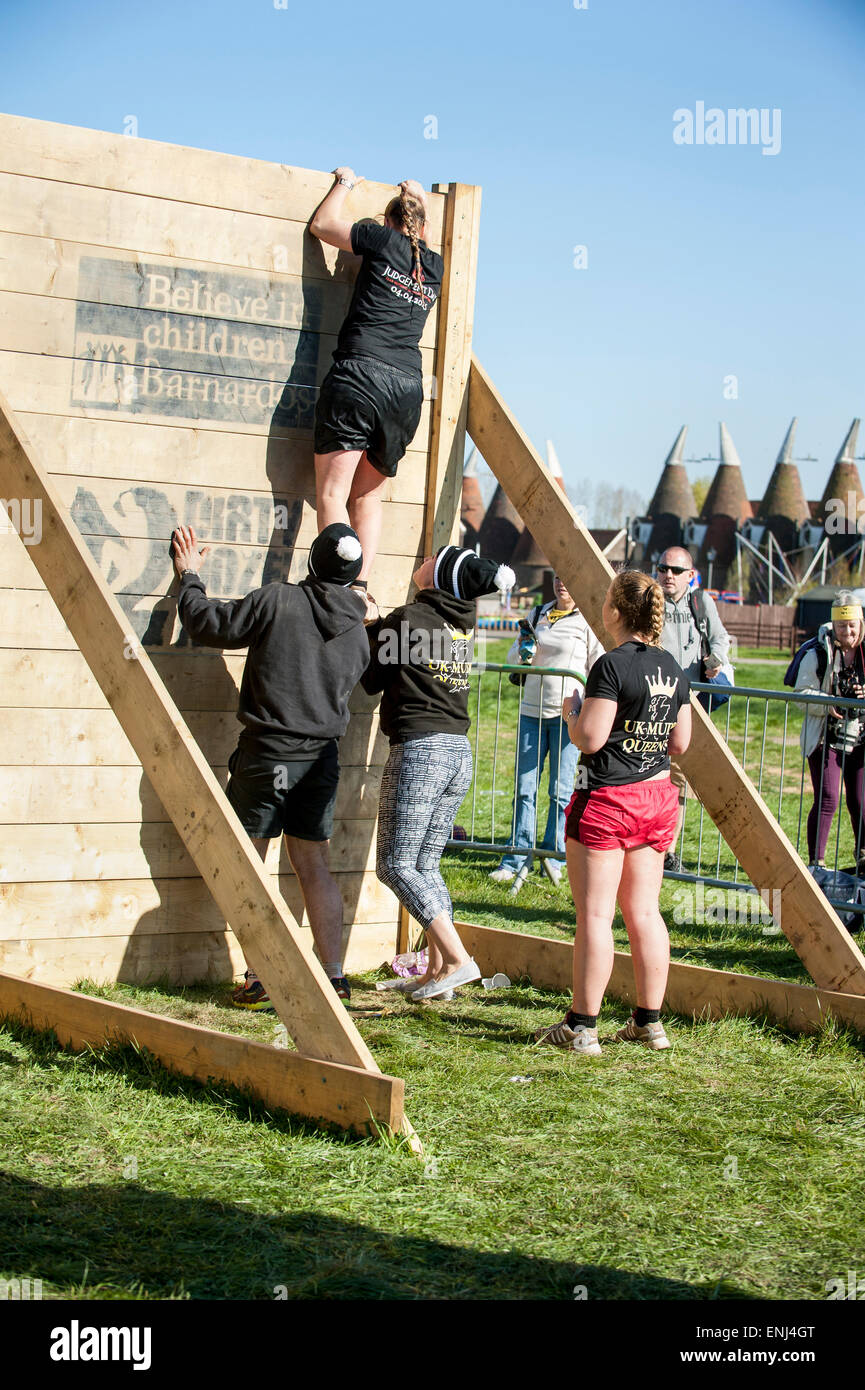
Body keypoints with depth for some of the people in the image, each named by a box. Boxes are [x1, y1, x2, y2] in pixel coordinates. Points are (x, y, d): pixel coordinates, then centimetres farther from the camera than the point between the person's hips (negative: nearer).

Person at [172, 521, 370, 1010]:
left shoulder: (278, 601, -11)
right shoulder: (356, 629, 3)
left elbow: (209, 624, -5)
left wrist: (191, 576, 12)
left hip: (268, 753, -5)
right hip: (323, 755, 5)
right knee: (314, 864, 13)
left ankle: (261, 980, 1)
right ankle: (334, 975, 14)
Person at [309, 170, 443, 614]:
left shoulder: (383, 241, 6)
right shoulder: (436, 266, 19)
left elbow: (322, 224, 18)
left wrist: (344, 183, 33)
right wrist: (420, 200, 54)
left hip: (360, 372, -5)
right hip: (409, 386, 5)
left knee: (332, 492, -6)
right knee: (368, 496, 14)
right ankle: (362, 589, 1)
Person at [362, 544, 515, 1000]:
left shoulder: (409, 618, -11)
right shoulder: (463, 623, 10)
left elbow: (371, 679, 0)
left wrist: (365, 627, 12)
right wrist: (377, 624, 26)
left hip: (419, 749, -8)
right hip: (460, 752, 8)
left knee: (396, 864, -3)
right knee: (426, 865, 14)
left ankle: (457, 959, -12)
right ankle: (437, 969, 11)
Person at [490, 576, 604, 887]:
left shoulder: (589, 620, -1)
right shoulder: (539, 614, 14)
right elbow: (511, 658, 17)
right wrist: (522, 649, -6)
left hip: (567, 713, -4)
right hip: (532, 710, 4)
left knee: (561, 789, -1)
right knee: (524, 788, 2)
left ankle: (553, 854, 11)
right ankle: (516, 858, 6)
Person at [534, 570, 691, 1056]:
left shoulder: (612, 665, -15)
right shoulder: (673, 669, 7)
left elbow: (590, 738, -17)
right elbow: (680, 742, 12)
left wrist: (572, 710, 2)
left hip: (607, 800, -7)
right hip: (657, 797, 7)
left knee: (595, 914, -3)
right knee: (644, 911, 12)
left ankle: (583, 1027, 1)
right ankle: (650, 1021, 16)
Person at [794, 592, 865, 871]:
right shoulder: (818, 654, -5)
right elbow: (802, 693, -6)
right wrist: (827, 703, -23)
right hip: (826, 740, -3)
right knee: (827, 800, -8)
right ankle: (817, 861, -2)